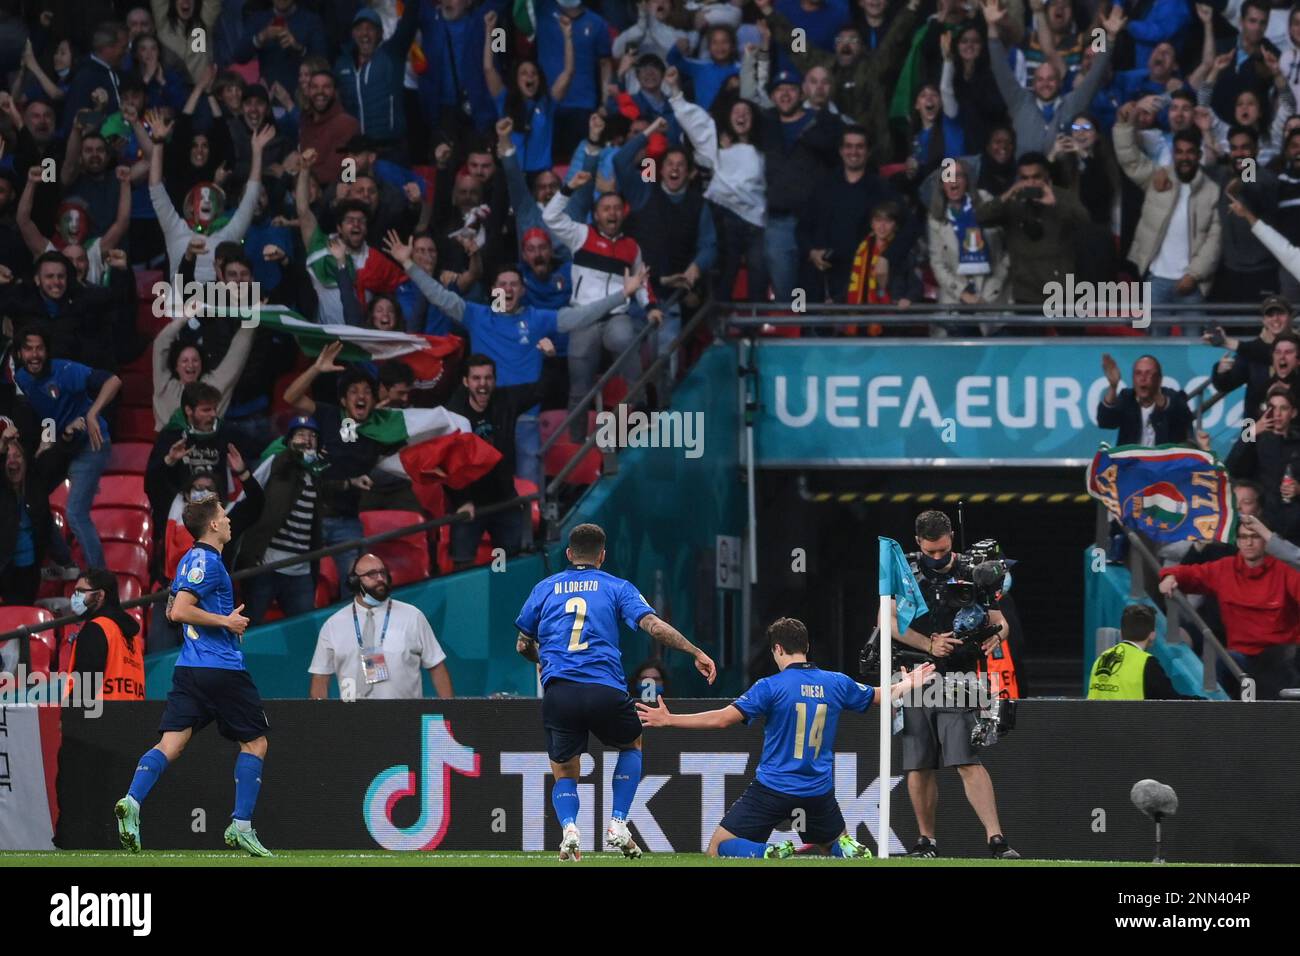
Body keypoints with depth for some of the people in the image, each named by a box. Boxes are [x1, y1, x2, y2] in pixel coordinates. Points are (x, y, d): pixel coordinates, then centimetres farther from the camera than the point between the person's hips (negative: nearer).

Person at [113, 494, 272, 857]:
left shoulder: (190, 561, 16)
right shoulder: (208, 562, -12)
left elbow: (172, 612, 27)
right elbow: (180, 610, -20)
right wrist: (226, 621, -13)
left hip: (189, 671, 8)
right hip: (222, 669, -8)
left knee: (172, 742, -2)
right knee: (254, 743, 6)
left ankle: (132, 802, -24)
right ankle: (241, 826, 2)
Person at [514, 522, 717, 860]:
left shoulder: (545, 589, 17)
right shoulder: (617, 588, 11)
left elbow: (523, 645, 24)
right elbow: (654, 626, -2)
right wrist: (696, 652, 0)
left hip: (558, 692, 1)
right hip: (605, 690, -1)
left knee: (564, 774, 15)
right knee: (632, 744, 29)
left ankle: (569, 828, -16)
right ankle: (618, 824, 15)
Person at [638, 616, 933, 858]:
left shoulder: (771, 687, -11)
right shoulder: (836, 684, 2)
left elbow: (722, 718, -16)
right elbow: (877, 696, 21)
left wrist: (669, 719, -9)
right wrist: (905, 685, 43)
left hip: (773, 789, -4)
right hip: (819, 791, 4)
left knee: (718, 849, 2)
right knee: (835, 844, 28)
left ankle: (772, 853, -26)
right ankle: (849, 849, -10)